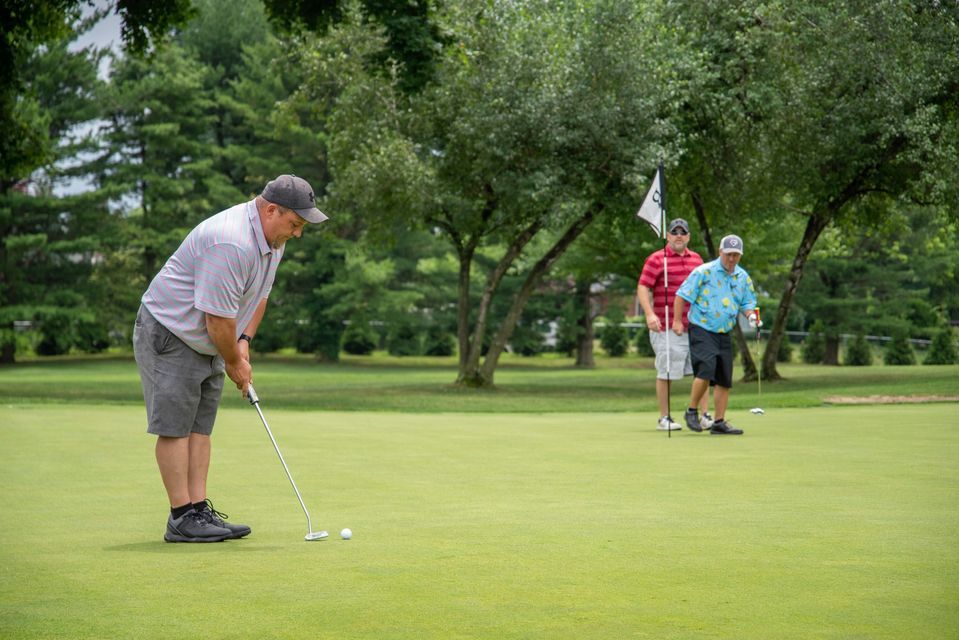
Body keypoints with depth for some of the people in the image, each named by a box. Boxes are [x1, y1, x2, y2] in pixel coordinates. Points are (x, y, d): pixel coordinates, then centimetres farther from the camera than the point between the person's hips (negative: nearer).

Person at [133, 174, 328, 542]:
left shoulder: (272, 237, 2)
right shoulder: (231, 243, -31)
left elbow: (258, 295, 17)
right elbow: (218, 319, -27)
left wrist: (244, 342, 4)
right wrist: (236, 363, -11)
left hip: (207, 343, 10)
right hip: (170, 335, -10)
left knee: (200, 427, 7)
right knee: (175, 426, -7)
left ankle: (199, 510, 8)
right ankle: (182, 518, -6)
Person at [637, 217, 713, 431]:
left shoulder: (696, 258, 15)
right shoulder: (656, 259, -3)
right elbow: (642, 288, -9)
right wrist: (649, 314, -22)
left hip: (696, 326, 5)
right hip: (666, 328, -5)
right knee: (666, 373, 1)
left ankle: (705, 415, 9)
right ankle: (664, 418, 9)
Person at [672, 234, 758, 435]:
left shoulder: (743, 277, 9)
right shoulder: (704, 272, -8)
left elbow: (747, 303, 18)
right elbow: (682, 295, -6)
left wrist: (751, 315, -4)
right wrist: (677, 321, -10)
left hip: (725, 334, 6)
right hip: (702, 330, -6)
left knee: (724, 381, 4)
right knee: (706, 371, -21)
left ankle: (719, 422, 12)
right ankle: (692, 411, -3)